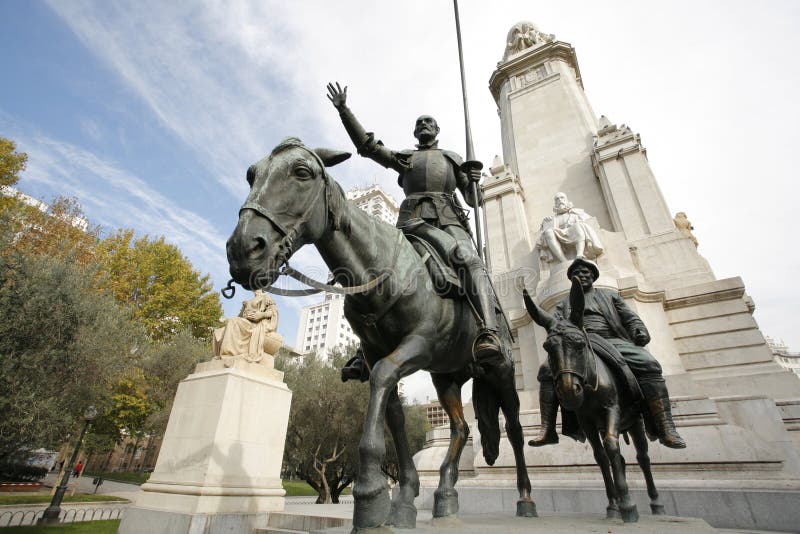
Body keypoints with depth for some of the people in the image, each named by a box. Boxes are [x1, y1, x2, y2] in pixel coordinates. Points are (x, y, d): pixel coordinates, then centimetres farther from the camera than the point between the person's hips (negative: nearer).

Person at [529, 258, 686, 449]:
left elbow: (630, 317, 17)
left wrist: (640, 330, -6)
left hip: (613, 341, 1)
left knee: (649, 364, -28)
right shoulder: (563, 304, 25)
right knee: (547, 369, -26)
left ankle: (666, 429, -23)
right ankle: (548, 431, -25)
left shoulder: (610, 295, 26)